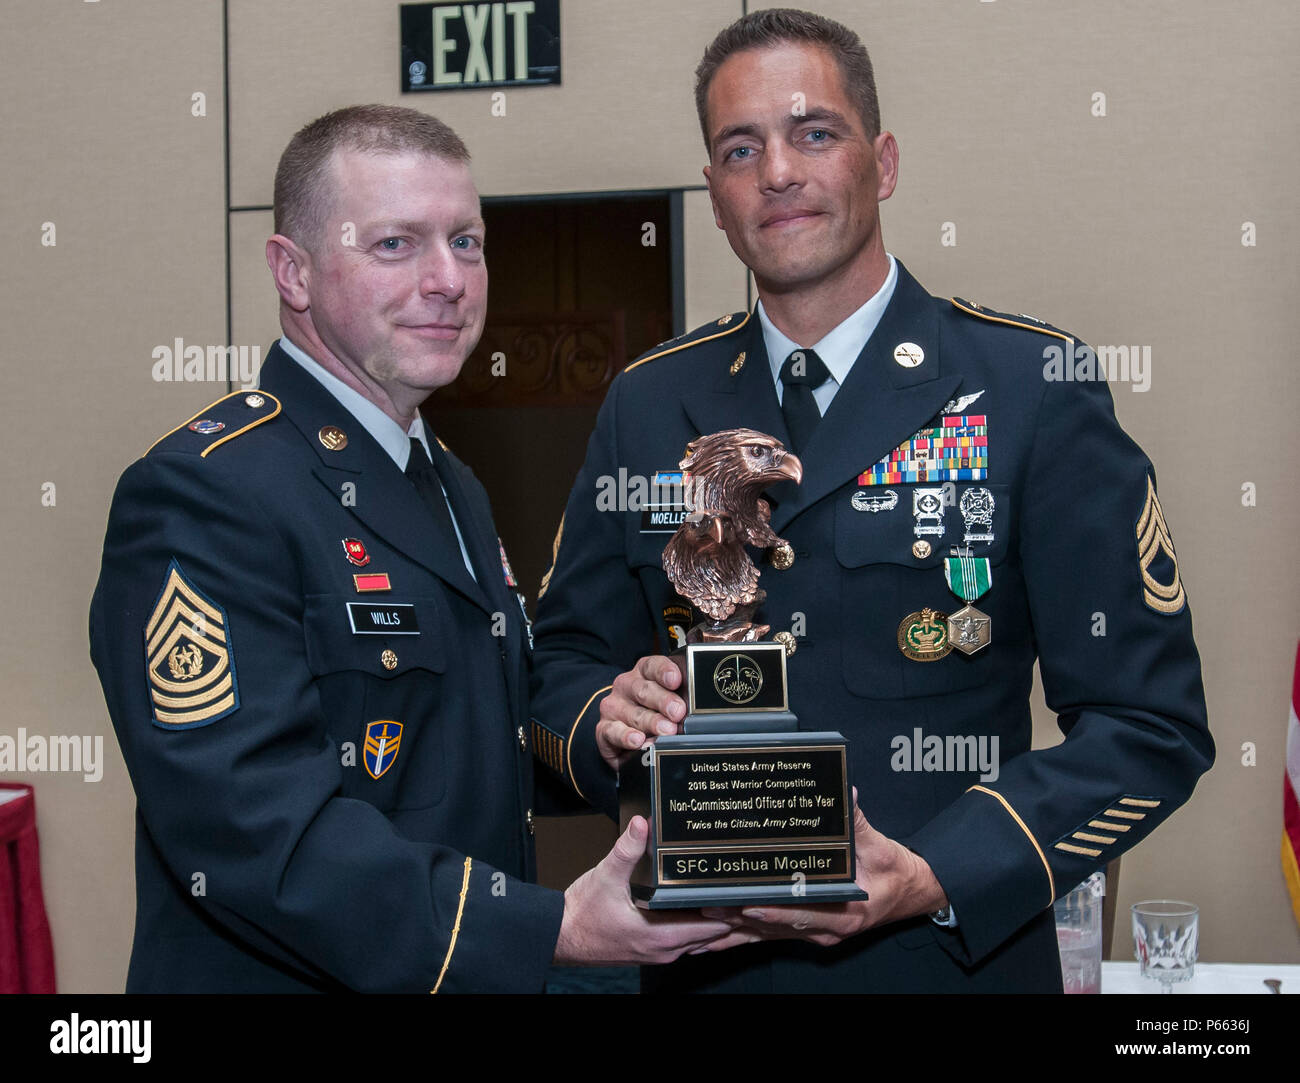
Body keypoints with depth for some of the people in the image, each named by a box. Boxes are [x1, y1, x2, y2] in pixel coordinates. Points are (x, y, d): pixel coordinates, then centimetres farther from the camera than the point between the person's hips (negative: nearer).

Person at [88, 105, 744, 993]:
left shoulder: (456, 491, 11)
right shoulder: (204, 493, -19)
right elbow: (256, 831, -27)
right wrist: (552, 930, -29)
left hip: (484, 978, 8)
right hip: (299, 976, -8)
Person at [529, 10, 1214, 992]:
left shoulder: (1035, 388, -8)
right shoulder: (648, 405, 4)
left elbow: (1150, 724, -10)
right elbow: (565, 657, 11)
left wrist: (937, 876, -21)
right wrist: (605, 718, -12)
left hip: (949, 957, -3)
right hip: (700, 958, 3)